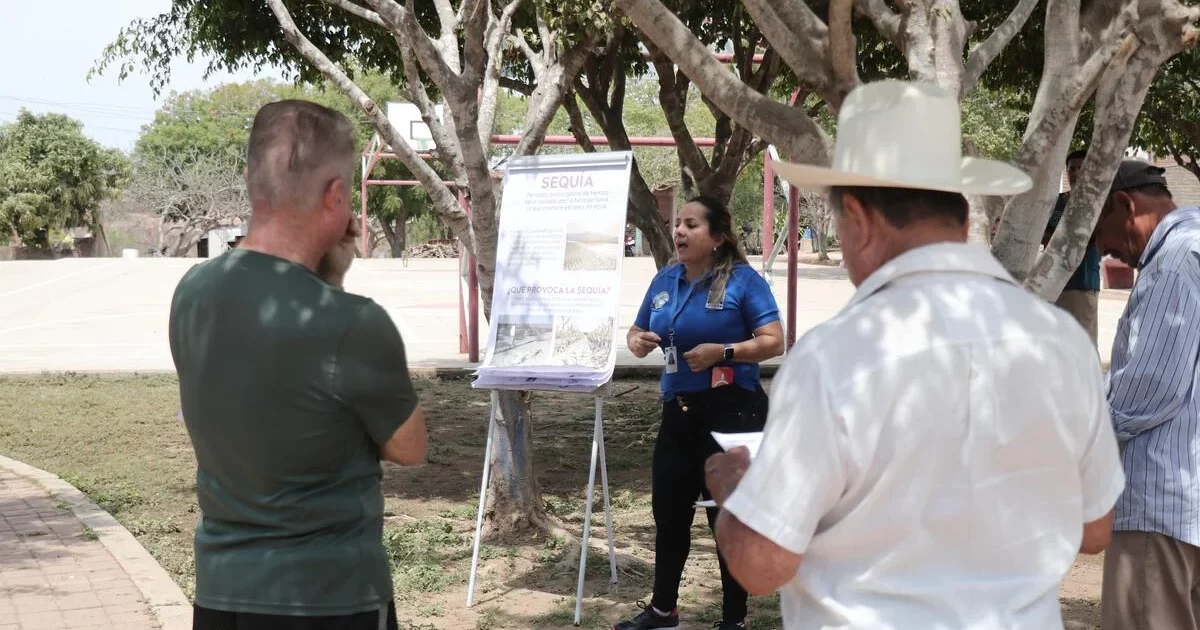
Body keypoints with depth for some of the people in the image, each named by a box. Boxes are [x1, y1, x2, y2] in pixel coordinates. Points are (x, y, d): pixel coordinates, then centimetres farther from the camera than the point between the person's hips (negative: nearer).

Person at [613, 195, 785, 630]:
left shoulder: (743, 279, -10)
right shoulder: (664, 280, 8)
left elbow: (773, 342, -14)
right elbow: (638, 332, 19)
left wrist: (722, 352, -26)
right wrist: (637, 342, -5)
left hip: (731, 412, -6)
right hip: (679, 412, 7)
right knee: (668, 511, 15)